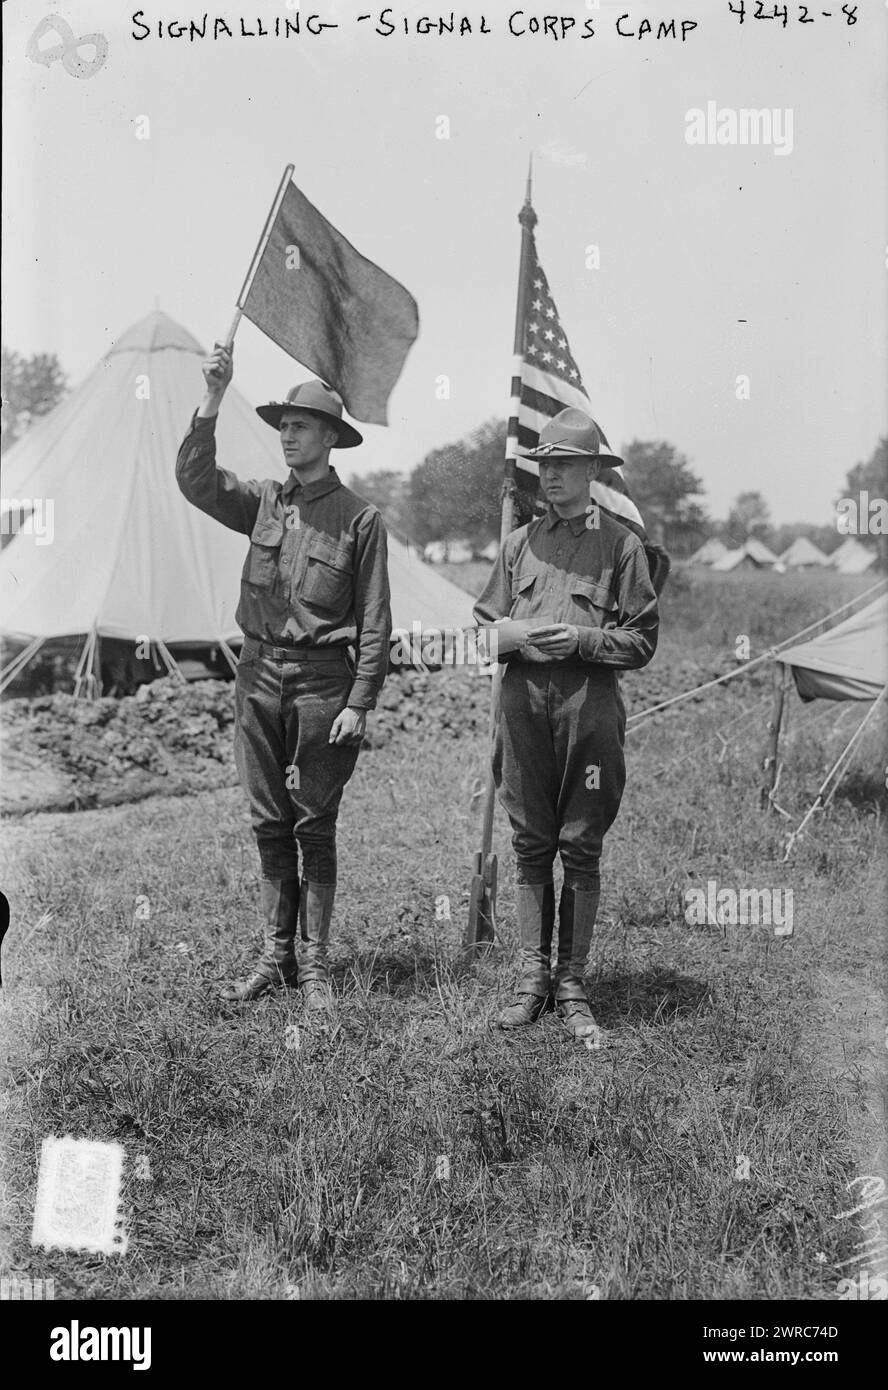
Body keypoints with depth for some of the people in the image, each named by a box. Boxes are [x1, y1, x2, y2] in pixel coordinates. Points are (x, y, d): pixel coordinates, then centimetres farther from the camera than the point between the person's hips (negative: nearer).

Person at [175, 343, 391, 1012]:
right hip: (258, 674, 4)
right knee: (270, 825, 10)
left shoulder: (360, 518, -2)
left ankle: (314, 964, 13)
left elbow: (374, 623, -4)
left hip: (323, 679, -4)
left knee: (314, 826, 2)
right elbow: (195, 481, -5)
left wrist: (359, 703, -10)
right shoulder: (262, 501, 10)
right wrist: (212, 401, -13)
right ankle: (276, 956, 20)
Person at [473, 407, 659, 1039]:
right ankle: (533, 976, 17)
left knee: (581, 848, 3)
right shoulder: (520, 541, 14)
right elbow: (485, 624, 15)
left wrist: (581, 639, -13)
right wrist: (514, 638, -6)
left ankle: (571, 983, 13)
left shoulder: (621, 543, 3)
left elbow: (643, 641, 0)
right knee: (531, 845, 7)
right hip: (523, 698, 3)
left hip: (590, 706, -3)